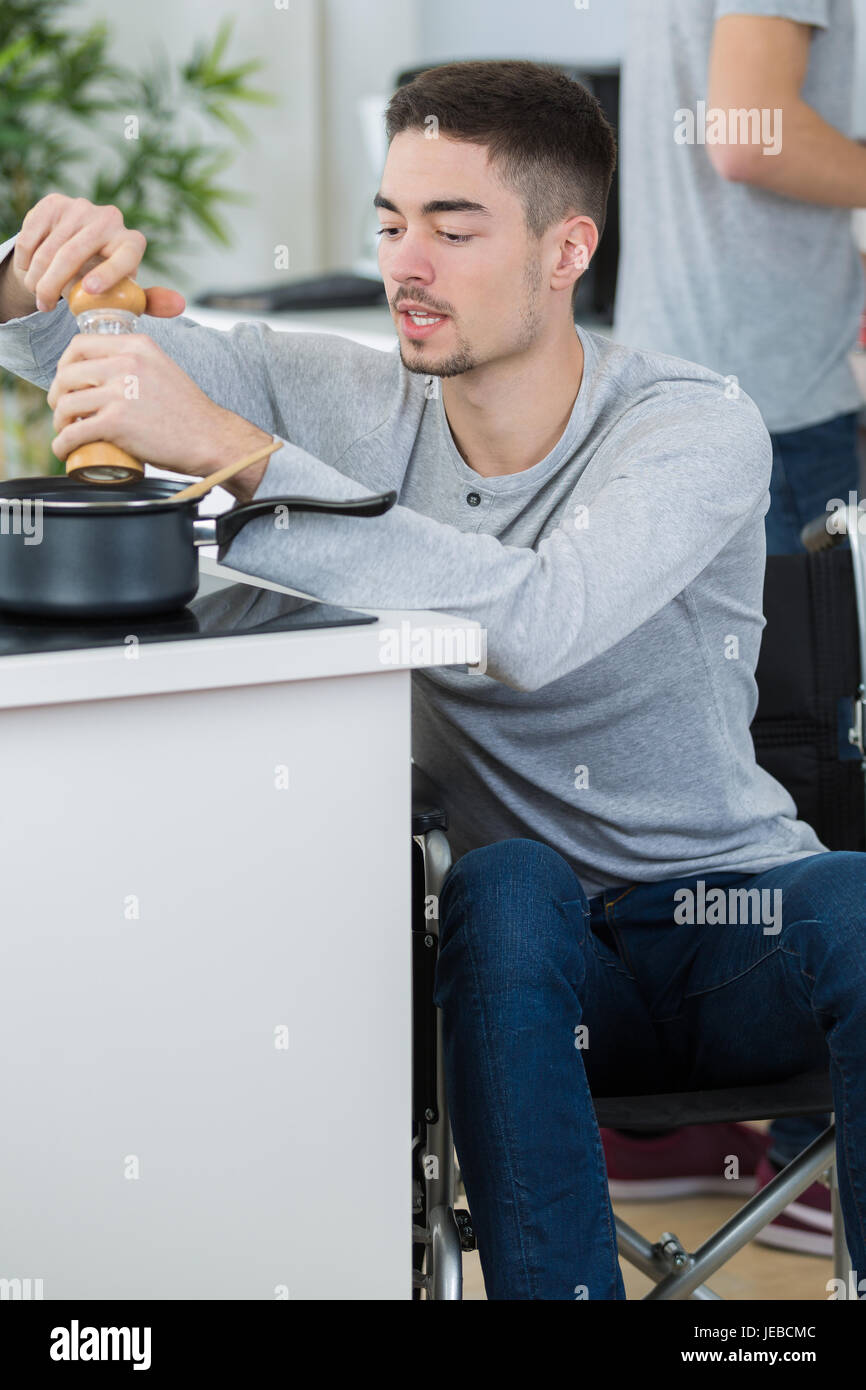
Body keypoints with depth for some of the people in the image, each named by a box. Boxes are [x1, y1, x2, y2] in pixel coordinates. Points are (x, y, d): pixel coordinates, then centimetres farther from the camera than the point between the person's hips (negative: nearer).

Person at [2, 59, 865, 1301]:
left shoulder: (699, 431, -15)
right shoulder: (366, 403, -1)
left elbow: (536, 623, -35)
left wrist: (229, 449, -38)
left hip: (737, 922, -2)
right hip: (529, 954, 2)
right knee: (504, 882, -33)